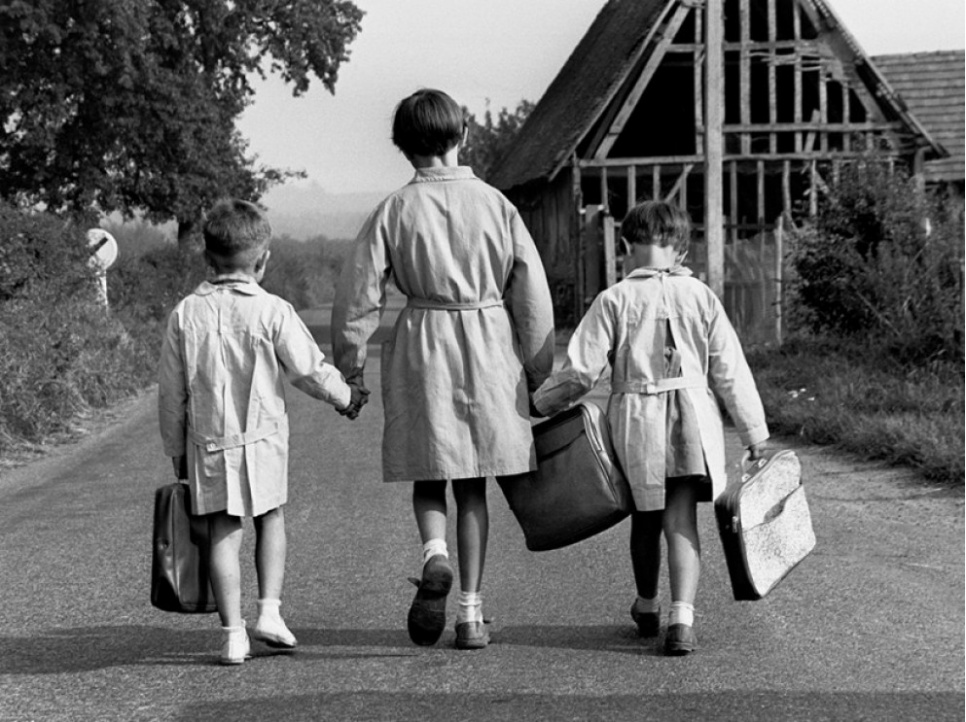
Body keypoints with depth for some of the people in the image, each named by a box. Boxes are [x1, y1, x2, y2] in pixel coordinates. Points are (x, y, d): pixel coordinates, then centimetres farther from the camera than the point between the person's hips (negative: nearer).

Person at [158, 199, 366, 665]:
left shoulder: (185, 314, -2)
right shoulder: (272, 312, -10)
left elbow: (171, 391, 2)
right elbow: (310, 370, -4)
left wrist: (176, 449, 13)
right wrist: (346, 398, 15)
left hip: (207, 441, 1)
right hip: (261, 436, -1)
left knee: (223, 531, 4)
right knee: (270, 519, 19)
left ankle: (232, 632, 1)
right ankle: (269, 611, 9)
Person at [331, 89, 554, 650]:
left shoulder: (395, 210, -3)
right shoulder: (495, 203, 0)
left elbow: (358, 295, -3)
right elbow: (533, 294, 2)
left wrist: (351, 370, 7)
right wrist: (540, 373, 11)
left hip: (421, 348, -1)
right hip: (489, 347, 1)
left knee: (428, 477, 13)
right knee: (473, 486, 8)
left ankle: (436, 555, -17)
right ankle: (472, 613, 8)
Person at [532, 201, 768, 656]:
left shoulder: (614, 301, -4)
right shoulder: (700, 297, 3)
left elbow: (581, 370, -6)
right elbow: (730, 371, 5)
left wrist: (542, 402, 11)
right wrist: (753, 431, 13)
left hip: (636, 420, -1)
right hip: (693, 419, 1)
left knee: (646, 520, 16)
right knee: (682, 521, -1)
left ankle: (647, 608, 35)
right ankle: (682, 617, -16)